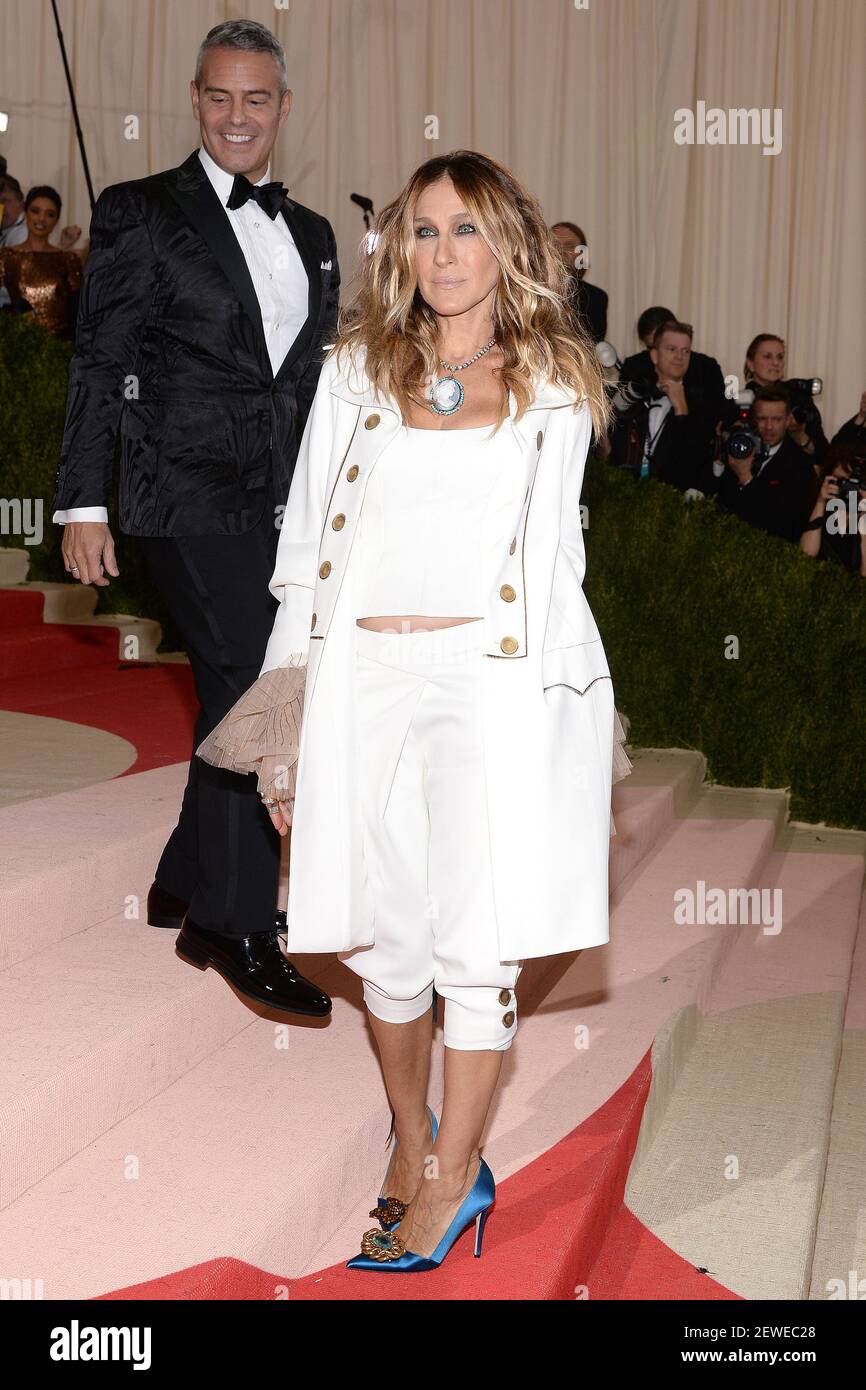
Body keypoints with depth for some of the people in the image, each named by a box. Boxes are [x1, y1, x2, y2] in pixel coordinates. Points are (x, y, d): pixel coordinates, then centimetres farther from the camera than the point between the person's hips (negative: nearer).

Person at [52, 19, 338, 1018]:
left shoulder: (311, 235, 16)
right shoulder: (142, 214, -2)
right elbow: (98, 366, -4)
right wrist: (83, 504, -10)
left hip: (280, 509, 7)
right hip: (189, 496, -6)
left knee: (239, 696, 12)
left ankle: (187, 886, 30)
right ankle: (235, 927, 0)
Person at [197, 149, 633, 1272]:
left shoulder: (554, 389, 9)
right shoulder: (357, 373, 12)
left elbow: (557, 554, 13)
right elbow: (306, 547, 10)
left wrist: (563, 709, 7)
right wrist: (289, 722, 6)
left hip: (493, 678, -1)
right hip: (363, 680, 2)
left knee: (476, 941, -3)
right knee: (384, 938, 8)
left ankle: (453, 1179, 15)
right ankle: (410, 1130, 33)